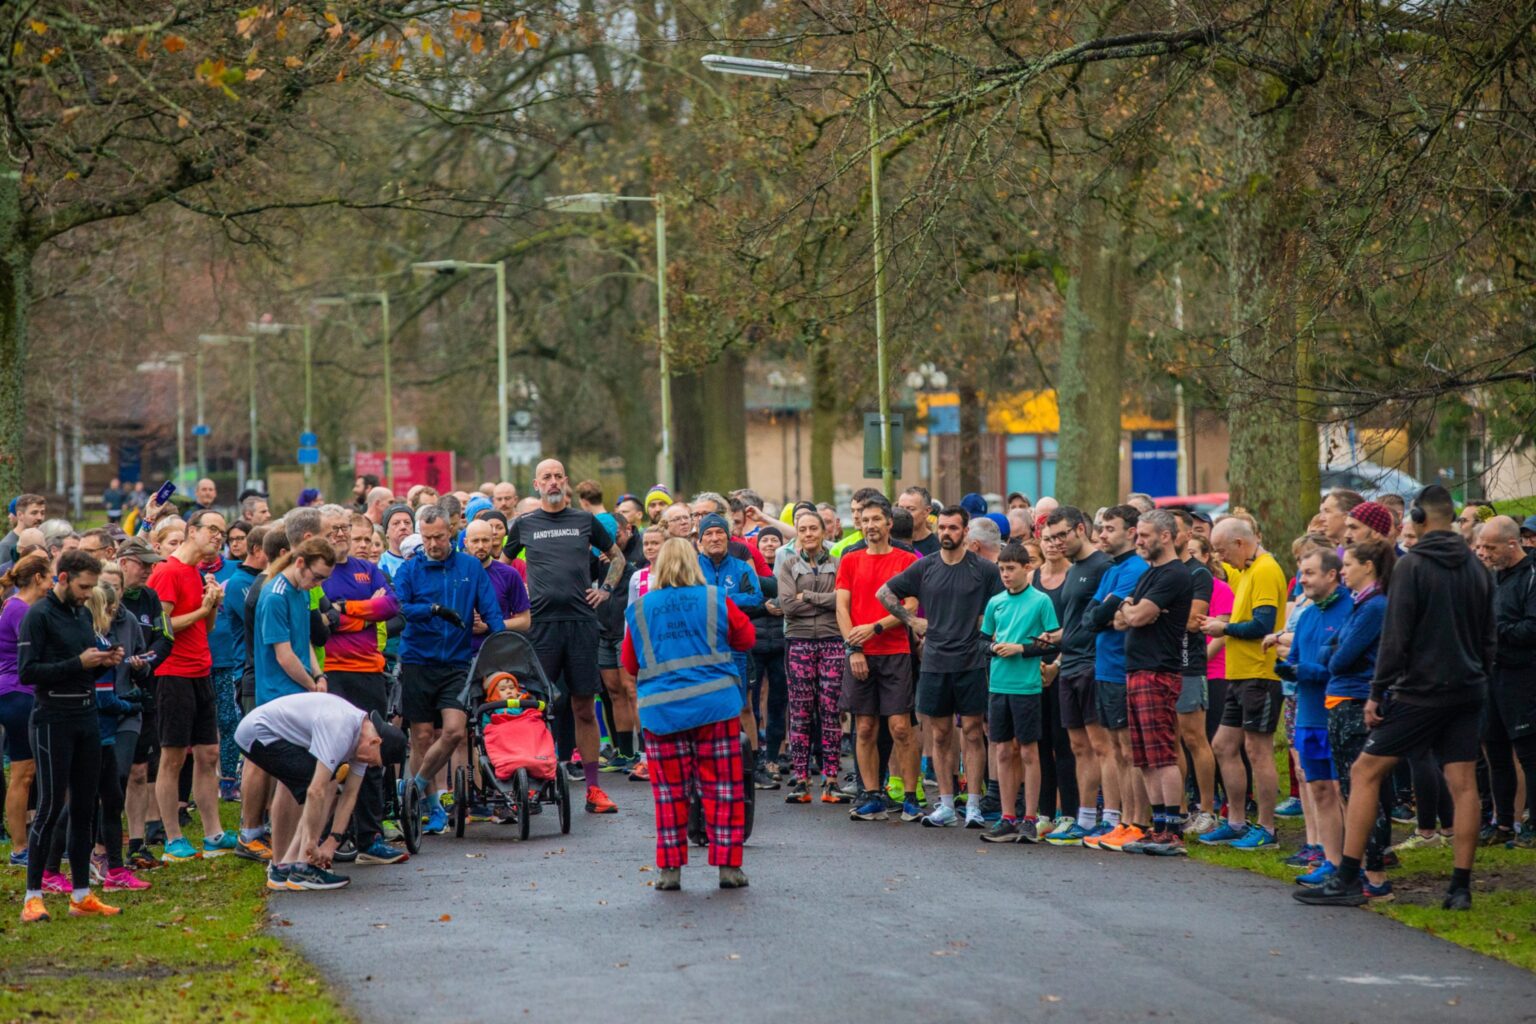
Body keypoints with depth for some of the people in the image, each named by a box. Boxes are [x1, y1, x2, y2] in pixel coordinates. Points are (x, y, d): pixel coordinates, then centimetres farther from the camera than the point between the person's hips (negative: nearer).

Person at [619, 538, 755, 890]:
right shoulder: (715, 600, -1)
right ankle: (728, 865, 4)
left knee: (670, 790, 7)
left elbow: (630, 664, 12)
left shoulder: (639, 610, 2)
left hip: (660, 710, 1)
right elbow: (746, 637, 12)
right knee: (722, 787, 5)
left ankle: (671, 868, 8)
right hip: (714, 704, -1)